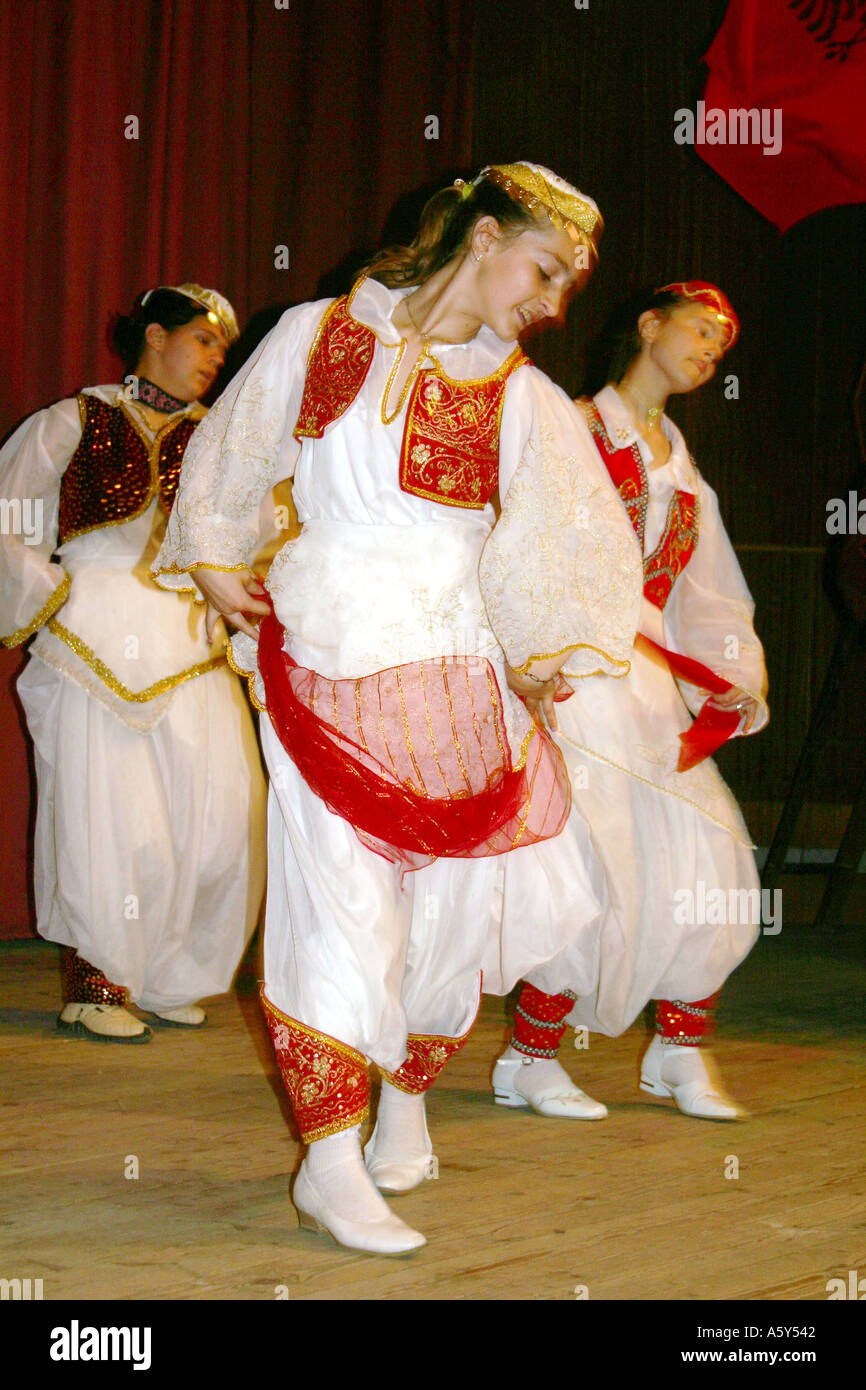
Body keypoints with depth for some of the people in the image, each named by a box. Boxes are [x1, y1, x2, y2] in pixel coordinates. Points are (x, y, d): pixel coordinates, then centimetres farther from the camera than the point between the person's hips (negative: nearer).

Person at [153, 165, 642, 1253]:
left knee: (447, 900, 5)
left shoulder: (520, 396, 6)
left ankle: (407, 1100, 32)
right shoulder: (320, 337, 2)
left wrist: (563, 651, 7)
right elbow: (227, 454, 14)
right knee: (341, 898, -10)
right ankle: (330, 1164, -5)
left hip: (454, 673, 3)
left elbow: (594, 535, 12)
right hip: (322, 664, -3)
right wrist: (215, 561, 12)